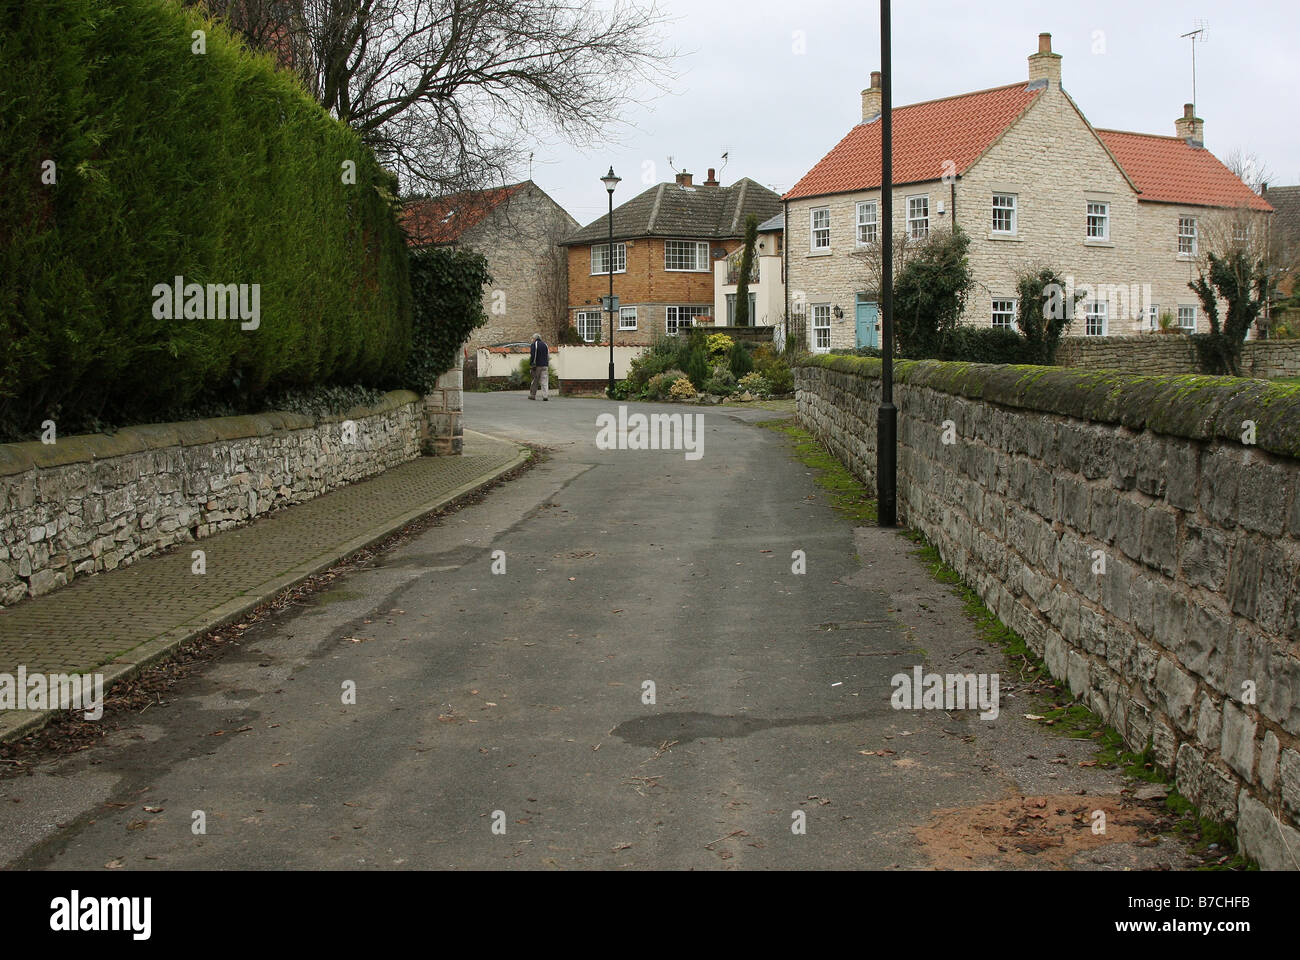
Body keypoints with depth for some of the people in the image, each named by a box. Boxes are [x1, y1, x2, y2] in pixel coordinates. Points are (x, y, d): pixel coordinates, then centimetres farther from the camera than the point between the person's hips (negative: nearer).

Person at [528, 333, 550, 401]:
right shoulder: (545, 344, 14)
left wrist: (531, 364, -10)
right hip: (545, 366, 3)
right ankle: (545, 396, -11)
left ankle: (532, 395, 12)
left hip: (537, 365, -3)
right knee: (545, 381, -1)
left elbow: (532, 355, -13)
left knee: (535, 381, 7)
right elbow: (548, 356, 15)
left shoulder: (533, 344, -2)